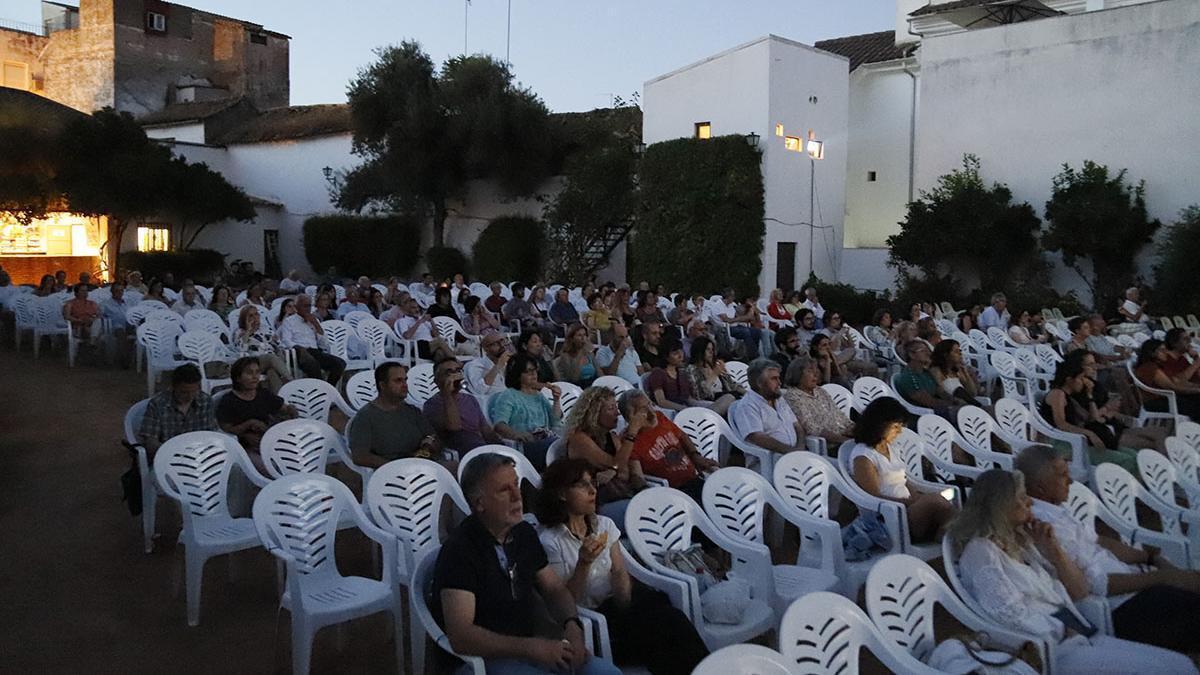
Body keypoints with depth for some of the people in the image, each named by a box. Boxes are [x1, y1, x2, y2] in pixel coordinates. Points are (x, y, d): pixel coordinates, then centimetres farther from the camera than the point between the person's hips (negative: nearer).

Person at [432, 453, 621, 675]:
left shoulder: (524, 533, 5)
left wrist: (572, 625, -9)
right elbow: (460, 636, -24)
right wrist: (533, 648, -27)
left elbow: (554, 589, 13)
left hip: (529, 645, 7)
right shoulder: (459, 551, -18)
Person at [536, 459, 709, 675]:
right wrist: (584, 562, -24)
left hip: (615, 603, 6)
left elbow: (619, 572, 9)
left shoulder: (604, 524, 10)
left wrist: (625, 599, -12)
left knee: (671, 617, -24)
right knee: (661, 625, -26)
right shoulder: (549, 541, -10)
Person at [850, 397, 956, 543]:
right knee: (933, 501, -31)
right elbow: (875, 498, -13)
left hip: (908, 507, 8)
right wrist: (915, 501, -17)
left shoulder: (889, 448, 19)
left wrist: (918, 498, -3)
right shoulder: (862, 456, -7)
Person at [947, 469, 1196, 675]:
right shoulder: (980, 550, -9)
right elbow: (1009, 615, -19)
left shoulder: (1022, 543, 17)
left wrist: (1053, 550, 6)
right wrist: (1063, 632, -10)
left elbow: (1079, 592, 19)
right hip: (1050, 650, -8)